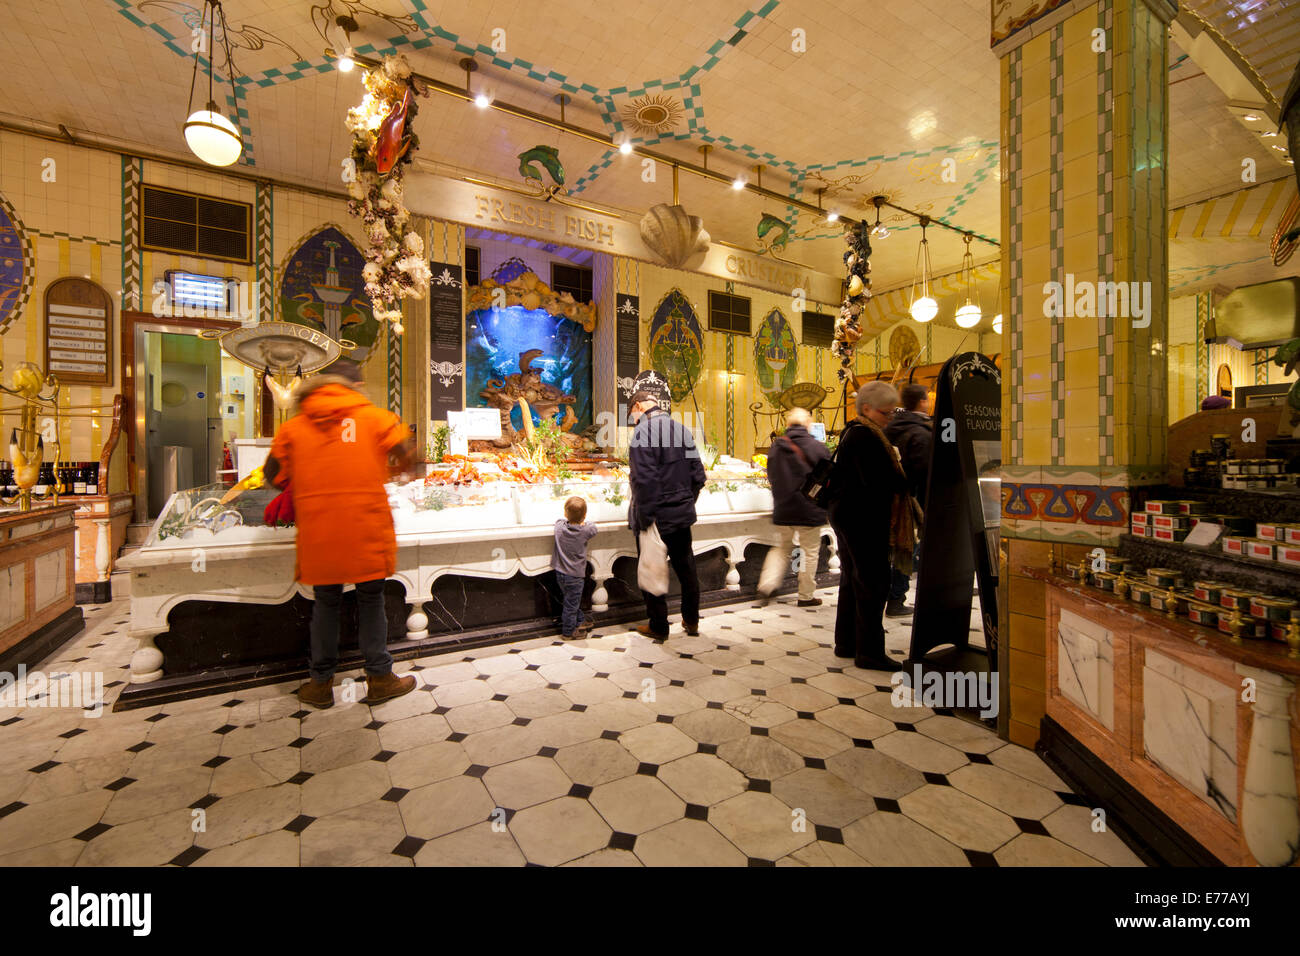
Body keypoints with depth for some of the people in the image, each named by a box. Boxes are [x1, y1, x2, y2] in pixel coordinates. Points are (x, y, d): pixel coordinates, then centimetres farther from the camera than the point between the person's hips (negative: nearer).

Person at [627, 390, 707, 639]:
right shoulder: (682, 429, 8)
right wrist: (687, 502, 15)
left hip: (656, 516, -7)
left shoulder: (643, 431, -14)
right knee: (686, 568, 18)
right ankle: (691, 620, 32)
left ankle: (658, 626, 20)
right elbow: (698, 474, 8)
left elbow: (645, 479, -22)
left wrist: (645, 517, -17)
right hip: (682, 515, 7)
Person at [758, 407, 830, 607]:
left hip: (782, 509, 4)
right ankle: (806, 596, 19)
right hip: (809, 510, -4)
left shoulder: (775, 447, 0)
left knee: (783, 547, 21)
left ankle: (766, 585, 10)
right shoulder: (817, 447, -11)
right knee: (810, 552, 10)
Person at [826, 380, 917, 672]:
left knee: (852, 580, 16)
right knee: (873, 584, -3)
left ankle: (846, 643, 25)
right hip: (863, 520, -11)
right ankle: (869, 652, 6)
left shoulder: (851, 432, 14)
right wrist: (907, 481, -10)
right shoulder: (865, 437, -17)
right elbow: (878, 481, -25)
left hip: (846, 517, 11)